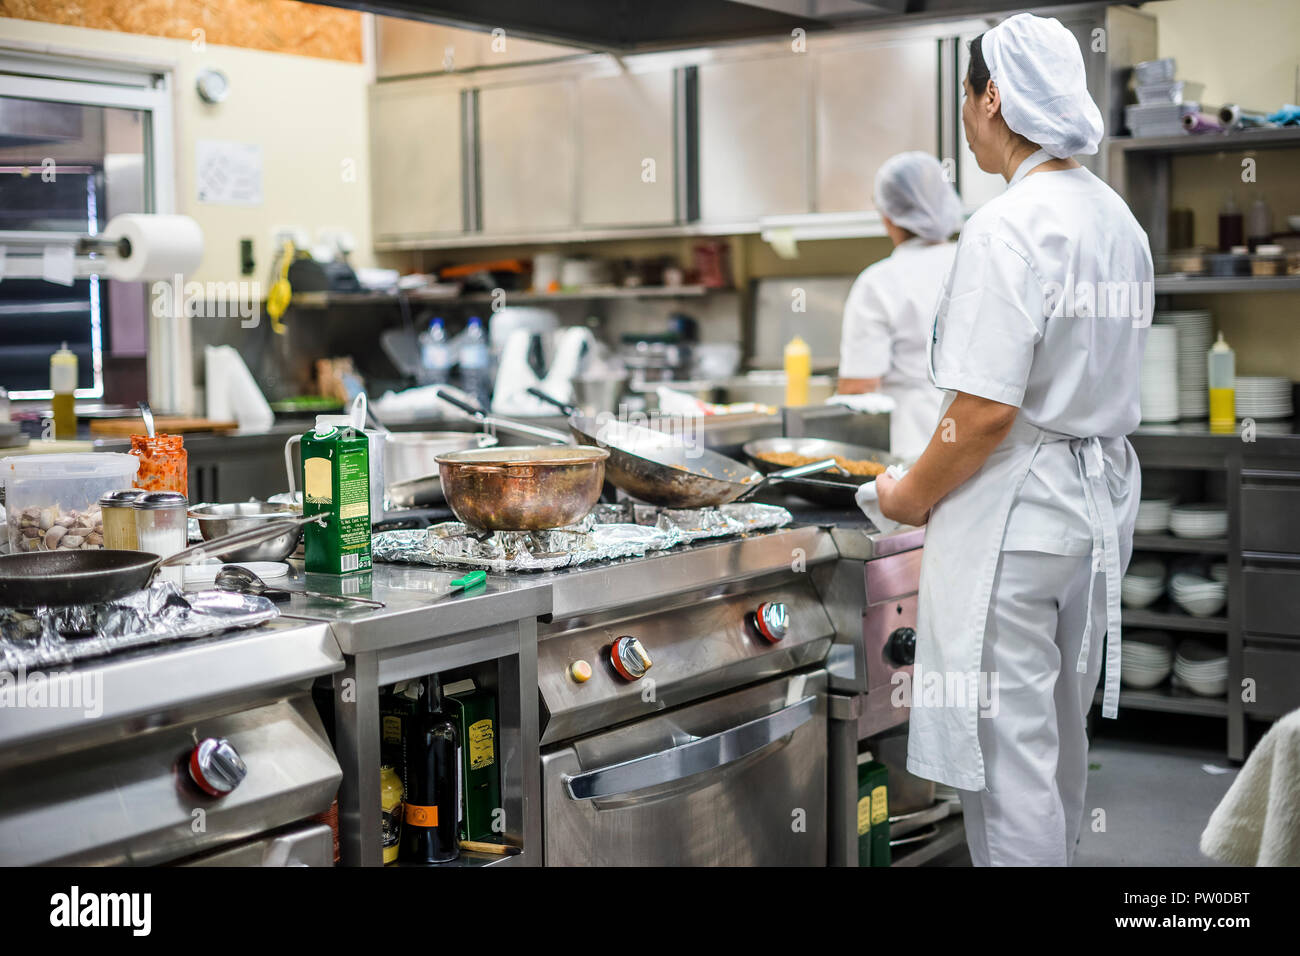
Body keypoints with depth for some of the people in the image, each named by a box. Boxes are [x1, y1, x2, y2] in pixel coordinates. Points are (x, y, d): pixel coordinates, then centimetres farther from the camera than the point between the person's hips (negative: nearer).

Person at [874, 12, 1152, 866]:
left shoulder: (1008, 226, -19)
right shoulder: (1119, 218, 8)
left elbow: (985, 412, -22)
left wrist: (911, 497, -8)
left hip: (1013, 514, -9)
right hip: (1102, 500, 9)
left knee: (1009, 752, 1)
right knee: (1060, 737, 21)